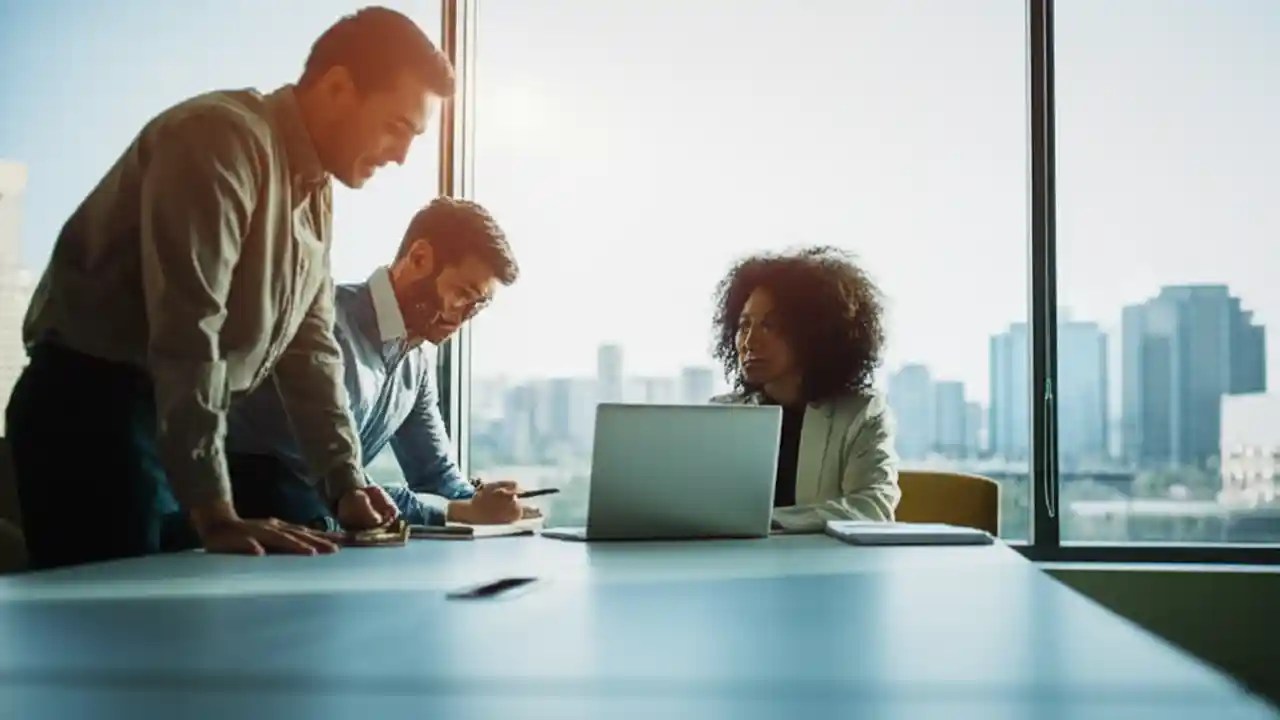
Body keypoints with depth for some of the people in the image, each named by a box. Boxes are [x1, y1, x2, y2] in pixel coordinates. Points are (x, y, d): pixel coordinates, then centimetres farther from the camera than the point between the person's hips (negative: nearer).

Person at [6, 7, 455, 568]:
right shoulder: (222, 138, -19)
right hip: (90, 409, -8)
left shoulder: (317, 192, 10)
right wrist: (216, 515, -27)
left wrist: (347, 484, 2)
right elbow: (187, 331, -26)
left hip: (185, 426, 9)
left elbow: (310, 341, 12)